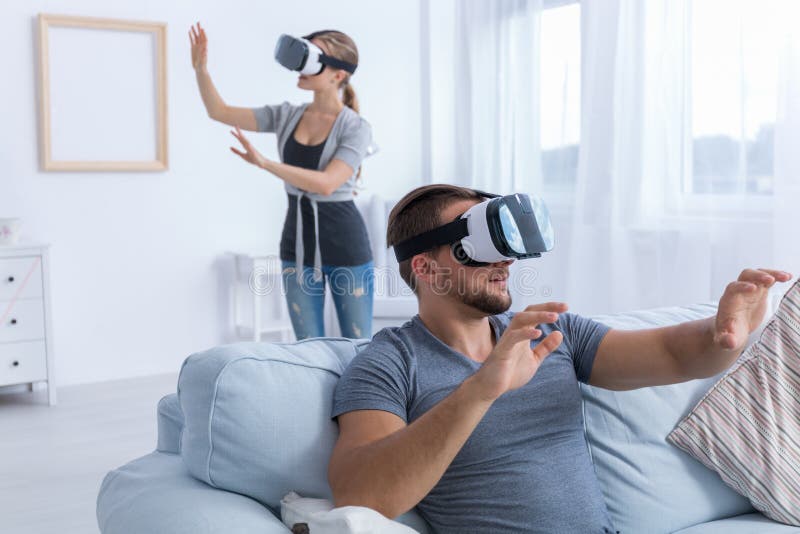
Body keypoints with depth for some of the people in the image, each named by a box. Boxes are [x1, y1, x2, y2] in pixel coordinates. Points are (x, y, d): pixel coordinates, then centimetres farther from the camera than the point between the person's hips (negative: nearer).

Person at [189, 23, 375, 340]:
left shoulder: (356, 128, -11)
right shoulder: (286, 117, 4)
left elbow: (327, 183, -25)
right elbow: (219, 112, 5)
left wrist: (265, 164, -32)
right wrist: (201, 69, -12)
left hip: (344, 244, -4)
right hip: (298, 245, 5)